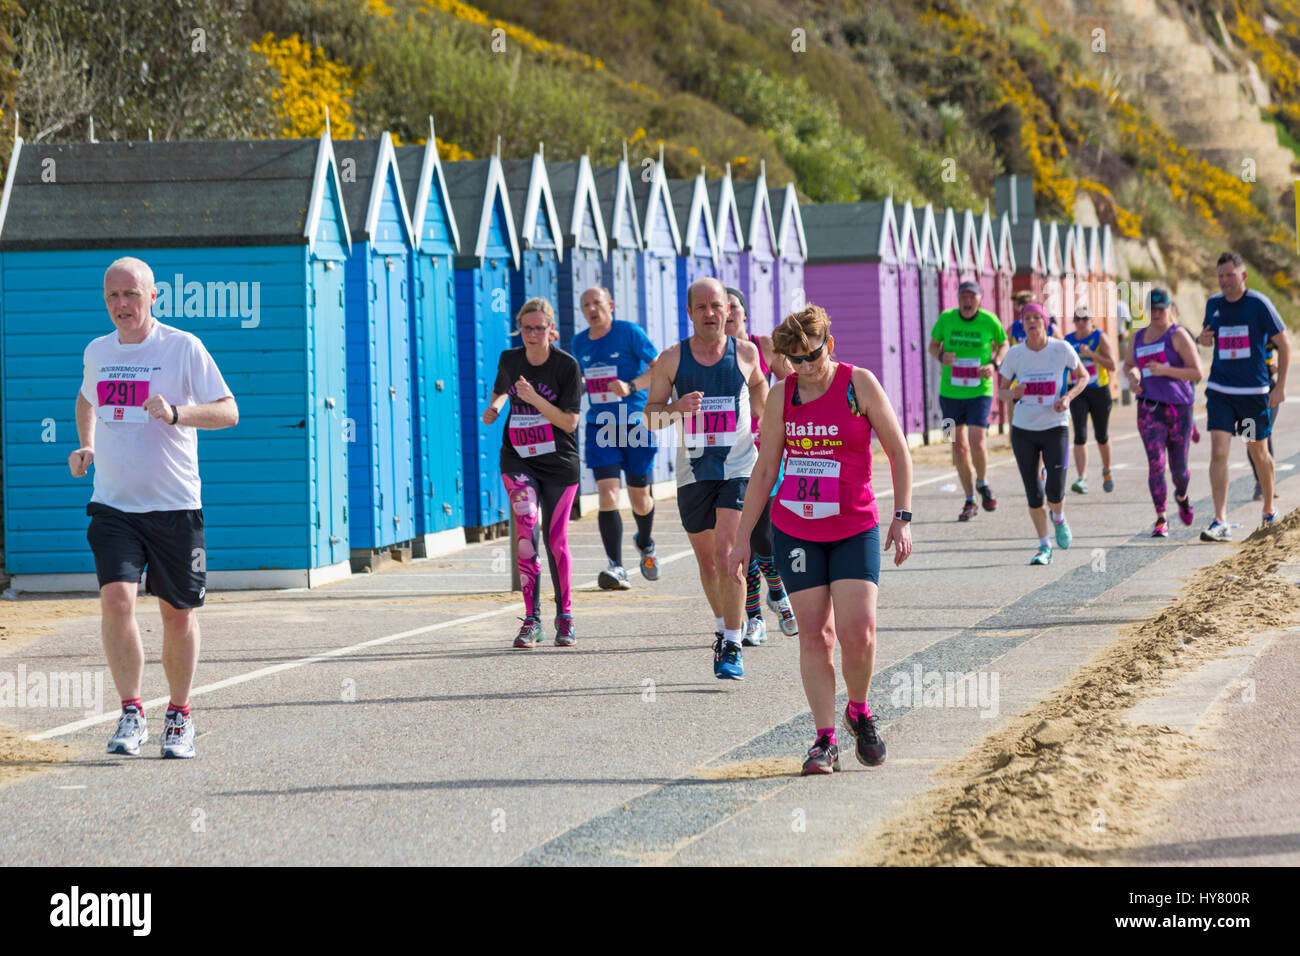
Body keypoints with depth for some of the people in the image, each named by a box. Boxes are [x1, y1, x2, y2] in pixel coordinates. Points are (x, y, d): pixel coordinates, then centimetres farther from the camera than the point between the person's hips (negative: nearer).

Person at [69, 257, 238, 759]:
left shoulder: (184, 348, -5)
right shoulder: (97, 352, 9)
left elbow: (229, 412, -8)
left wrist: (175, 413, -25)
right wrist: (85, 446, 13)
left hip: (174, 506, -2)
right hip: (113, 505, 2)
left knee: (179, 614, 5)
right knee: (116, 598, -17)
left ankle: (179, 718, 23)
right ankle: (131, 714, -10)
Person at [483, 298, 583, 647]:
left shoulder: (567, 365, -9)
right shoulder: (509, 360, 2)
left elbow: (570, 422, -13)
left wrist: (534, 399, -24)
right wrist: (493, 407, 3)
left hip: (559, 464, -1)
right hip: (518, 461, 1)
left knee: (555, 541, 4)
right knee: (526, 532, -17)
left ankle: (564, 616, 23)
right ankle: (531, 619, -16)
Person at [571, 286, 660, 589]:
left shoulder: (630, 332, -8)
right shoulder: (579, 342, 7)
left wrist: (631, 387, -23)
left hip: (636, 425, -3)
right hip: (600, 427, 3)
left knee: (639, 498, 8)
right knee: (608, 495, -15)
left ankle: (645, 543, 42)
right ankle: (616, 569, -20)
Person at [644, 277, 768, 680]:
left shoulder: (746, 353, 1)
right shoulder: (672, 359, 0)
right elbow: (651, 416, 3)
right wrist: (677, 408, -16)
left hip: (739, 469, -2)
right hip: (693, 470, 2)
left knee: (727, 554, -16)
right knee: (706, 559, 13)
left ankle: (732, 647, -13)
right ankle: (722, 627, 37)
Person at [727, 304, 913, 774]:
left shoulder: (859, 384, -5)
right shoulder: (781, 395, 3)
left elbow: (898, 452, 1)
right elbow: (764, 471, 10)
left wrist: (903, 516, -7)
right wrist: (743, 537, 8)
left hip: (855, 529, -2)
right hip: (794, 529, 2)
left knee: (857, 631, -13)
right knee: (814, 634, -2)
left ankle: (859, 712, 14)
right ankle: (825, 740, 3)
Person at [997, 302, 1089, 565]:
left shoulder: (1061, 350, -7)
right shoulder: (1015, 354, -3)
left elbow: (1083, 377, 9)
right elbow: (1001, 391, 5)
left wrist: (1068, 397, -10)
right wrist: (1013, 393, -19)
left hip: (1055, 427, -2)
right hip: (1023, 430, 2)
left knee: (1055, 491, -12)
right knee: (1033, 494, 1)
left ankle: (1059, 519, 23)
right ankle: (1044, 547, 16)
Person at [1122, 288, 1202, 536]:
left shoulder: (1178, 335, -5)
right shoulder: (1138, 337, 10)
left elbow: (1197, 373, -9)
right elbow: (1128, 365, 27)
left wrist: (1164, 370, -21)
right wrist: (1132, 376, 3)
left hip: (1179, 409, -2)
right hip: (1149, 410, 2)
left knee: (1179, 470, 7)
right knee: (1155, 463, -15)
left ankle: (1181, 497, 42)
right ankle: (1161, 520, -10)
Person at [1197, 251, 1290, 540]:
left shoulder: (1258, 304, -9)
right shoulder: (1213, 303, 5)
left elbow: (1283, 345, -4)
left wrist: (1280, 387, -9)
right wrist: (1204, 338, -3)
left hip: (1254, 391, -3)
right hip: (1220, 391, 3)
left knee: (1258, 452, 11)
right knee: (1218, 452, -11)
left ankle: (1270, 511, 34)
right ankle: (1220, 522, -14)